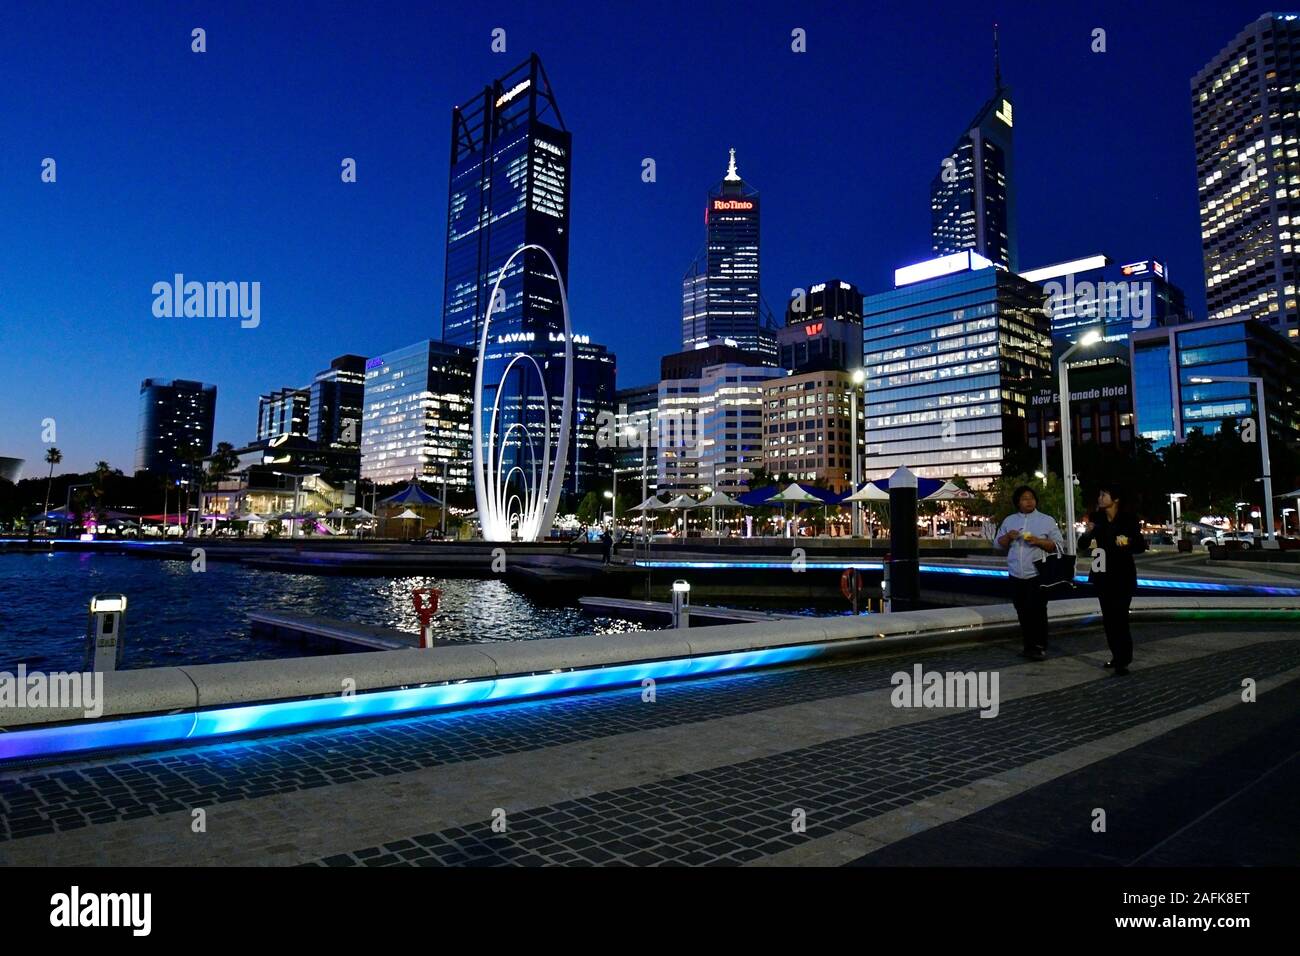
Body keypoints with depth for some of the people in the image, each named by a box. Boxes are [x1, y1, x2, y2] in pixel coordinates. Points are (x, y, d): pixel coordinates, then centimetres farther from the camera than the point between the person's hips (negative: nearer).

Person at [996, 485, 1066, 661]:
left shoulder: (1047, 521, 2)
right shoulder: (1009, 520, 11)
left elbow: (1059, 545, -2)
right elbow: (999, 544, 13)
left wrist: (1038, 541, -17)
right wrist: (1008, 537, -8)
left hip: (1037, 575, -4)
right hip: (1016, 575, 4)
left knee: (1037, 611, -7)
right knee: (1023, 613, 9)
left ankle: (1040, 647, 2)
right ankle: (1029, 646, 19)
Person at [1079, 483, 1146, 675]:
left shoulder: (1128, 519, -7)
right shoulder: (1096, 518, 3)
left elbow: (1141, 546, -5)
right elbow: (1082, 545, 8)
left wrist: (1128, 542, -25)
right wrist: (1088, 534, -12)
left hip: (1123, 575, -4)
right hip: (1102, 575, 4)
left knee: (1120, 617, -9)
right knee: (1108, 618, 9)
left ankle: (1123, 660, -3)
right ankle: (1117, 655, 20)